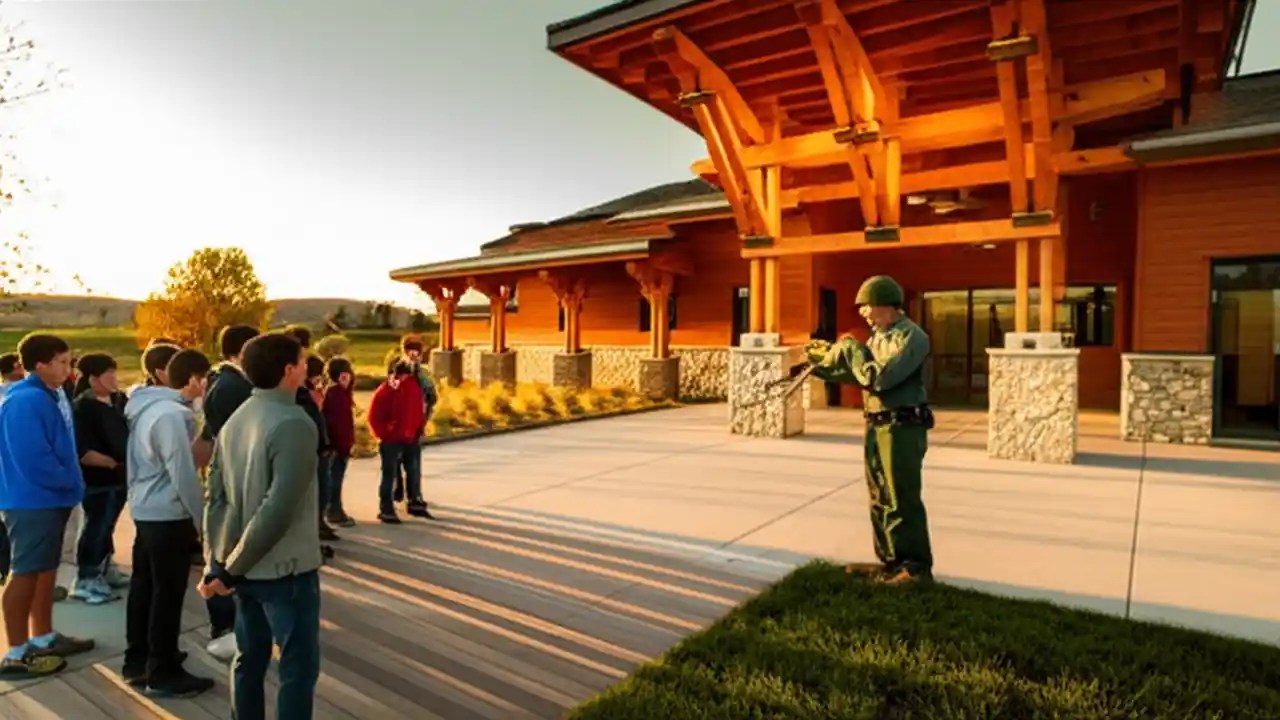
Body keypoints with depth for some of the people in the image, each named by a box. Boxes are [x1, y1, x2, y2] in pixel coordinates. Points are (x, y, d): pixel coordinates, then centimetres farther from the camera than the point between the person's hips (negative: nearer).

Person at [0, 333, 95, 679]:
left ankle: (43, 638, 28)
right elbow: (33, 458, -25)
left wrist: (70, 484, 4)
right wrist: (71, 483, -12)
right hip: (32, 499, -10)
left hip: (50, 498, 10)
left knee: (46, 568, 16)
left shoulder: (50, 395, 9)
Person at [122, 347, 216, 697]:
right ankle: (163, 674, 10)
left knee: (144, 586, 17)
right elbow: (183, 474, -21)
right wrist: (203, 518, -12)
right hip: (168, 515, -10)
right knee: (168, 594, 0)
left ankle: (137, 661, 30)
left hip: (144, 510, 10)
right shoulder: (171, 415, -22)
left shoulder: (147, 406, 7)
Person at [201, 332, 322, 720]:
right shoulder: (294, 424, -20)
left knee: (250, 659, 19)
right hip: (286, 569, -8)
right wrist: (230, 569, -15)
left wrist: (216, 563, 6)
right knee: (299, 666, 5)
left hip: (247, 569, 8)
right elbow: (279, 509, -26)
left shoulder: (235, 421, 5)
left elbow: (216, 497, 5)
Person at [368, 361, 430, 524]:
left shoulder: (414, 387, 2)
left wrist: (420, 430, 6)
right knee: (389, 474, 1)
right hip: (391, 440, -5)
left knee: (414, 472, 14)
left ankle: (415, 503, 30)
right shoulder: (383, 392, -12)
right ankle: (386, 510, 8)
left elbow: (419, 411, 12)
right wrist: (383, 436, -12)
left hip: (412, 439, 5)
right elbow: (374, 418, -9)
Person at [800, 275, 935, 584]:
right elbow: (852, 372, 20)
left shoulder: (911, 337, -15)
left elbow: (878, 378, -24)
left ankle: (916, 567, 6)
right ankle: (890, 562, 24)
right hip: (877, 427, 9)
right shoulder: (878, 335, 14)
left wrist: (852, 348, -13)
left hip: (902, 428, -9)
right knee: (880, 500, 14)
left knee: (902, 500, -4)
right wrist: (822, 358, 14)